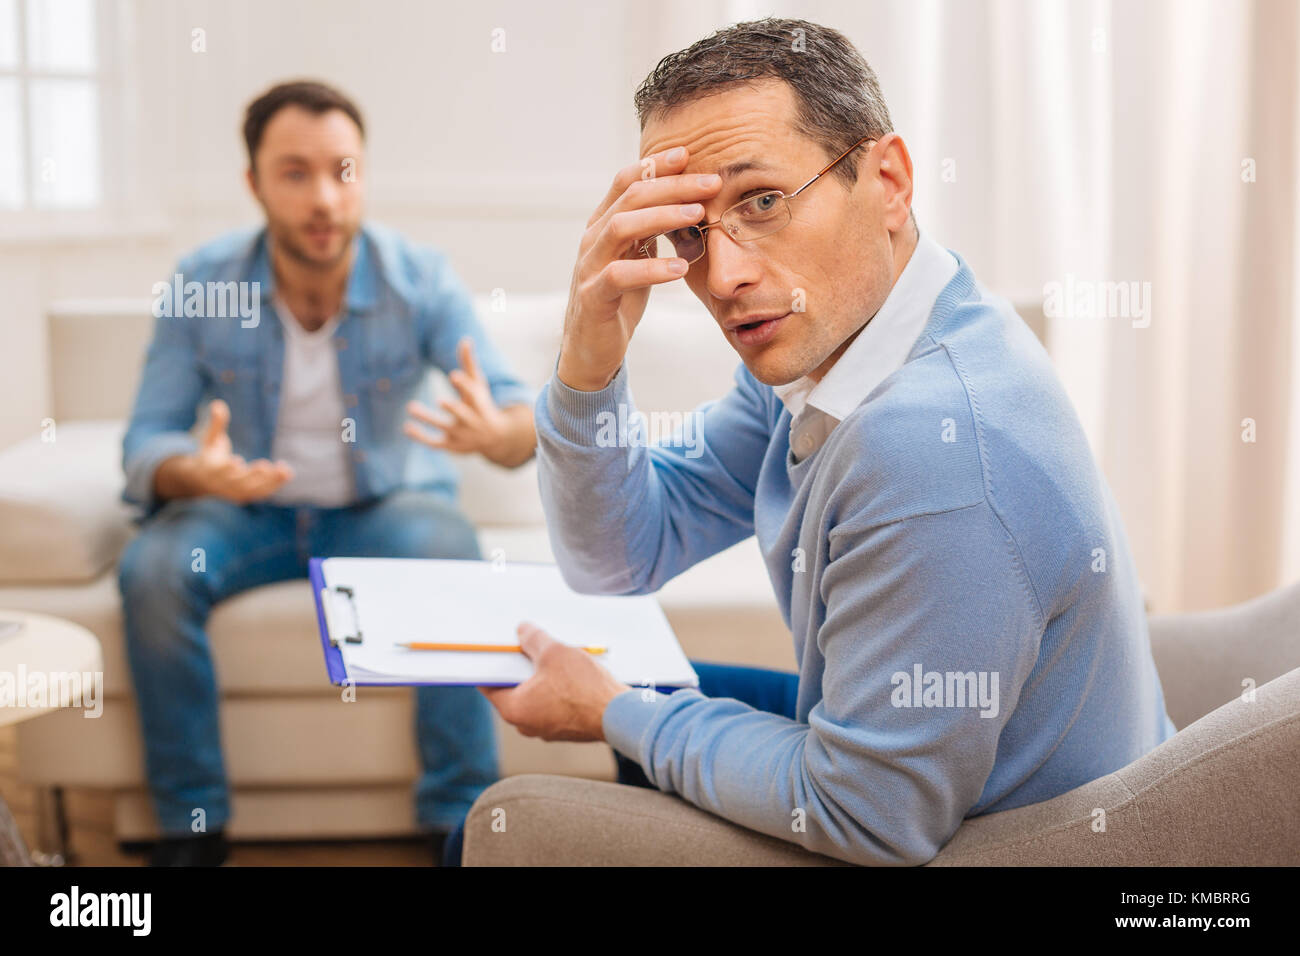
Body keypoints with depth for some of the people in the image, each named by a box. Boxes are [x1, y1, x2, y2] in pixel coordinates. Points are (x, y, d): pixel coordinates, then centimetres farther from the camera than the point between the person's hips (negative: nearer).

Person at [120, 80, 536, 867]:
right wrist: (195, 472, -37)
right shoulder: (199, 284, -12)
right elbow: (147, 443, -12)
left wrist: (497, 432, -47)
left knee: (455, 559, -32)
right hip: (246, 508, 1)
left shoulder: (421, 279, -14)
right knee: (153, 569, -28)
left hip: (387, 504, -1)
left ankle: (461, 821, -19)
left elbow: (523, 416, -20)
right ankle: (191, 824, -11)